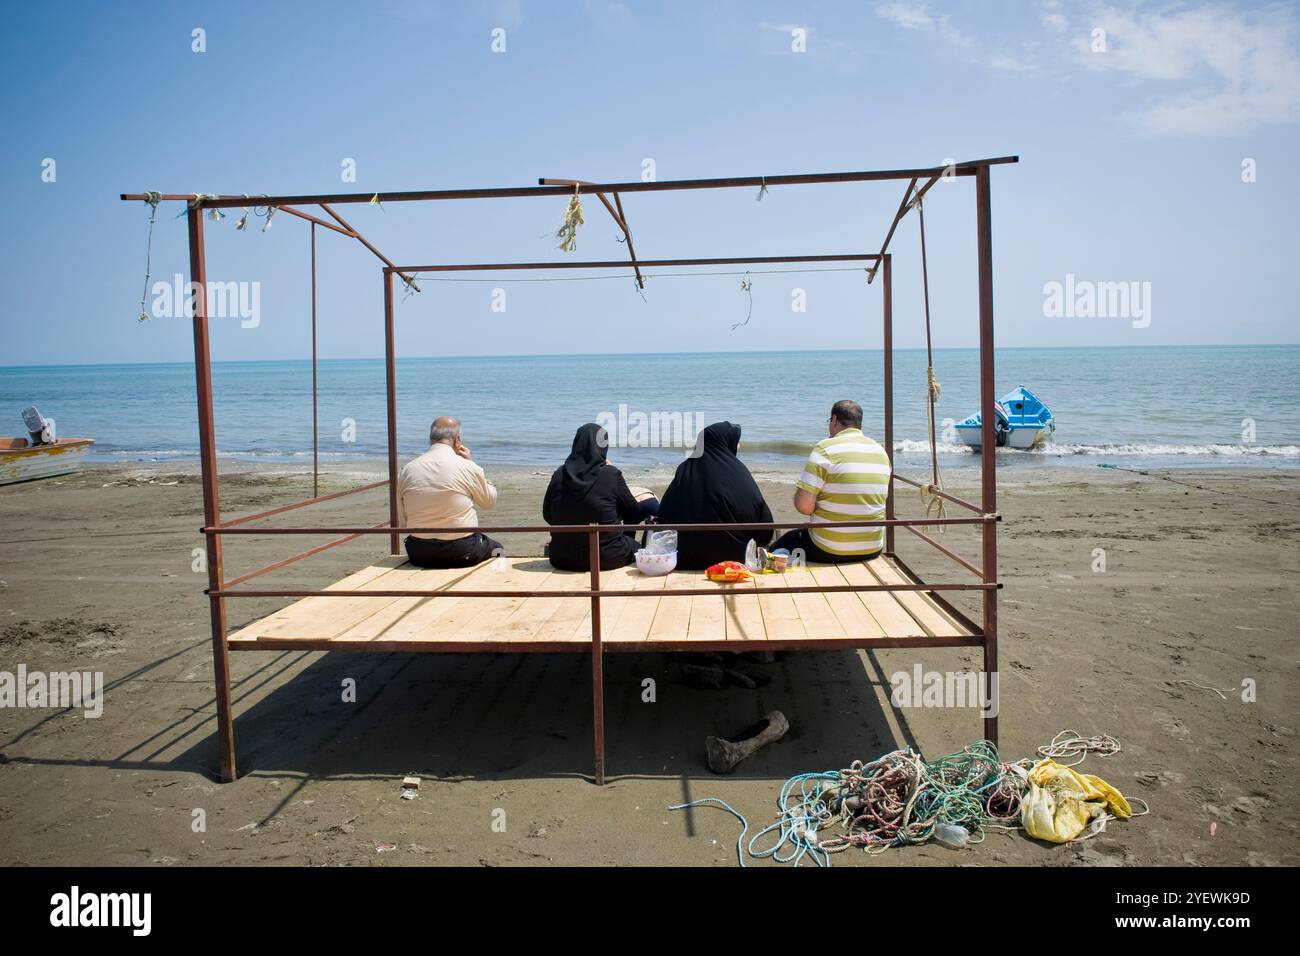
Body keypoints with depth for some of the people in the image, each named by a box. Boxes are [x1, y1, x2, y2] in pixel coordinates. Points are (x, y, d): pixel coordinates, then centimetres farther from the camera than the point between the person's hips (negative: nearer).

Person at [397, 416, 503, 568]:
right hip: (461, 553, -3)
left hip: (419, 555, 4)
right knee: (496, 549, 26)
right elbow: (489, 501, 6)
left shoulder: (406, 471, -3)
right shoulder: (467, 467, -12)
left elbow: (402, 523, 3)